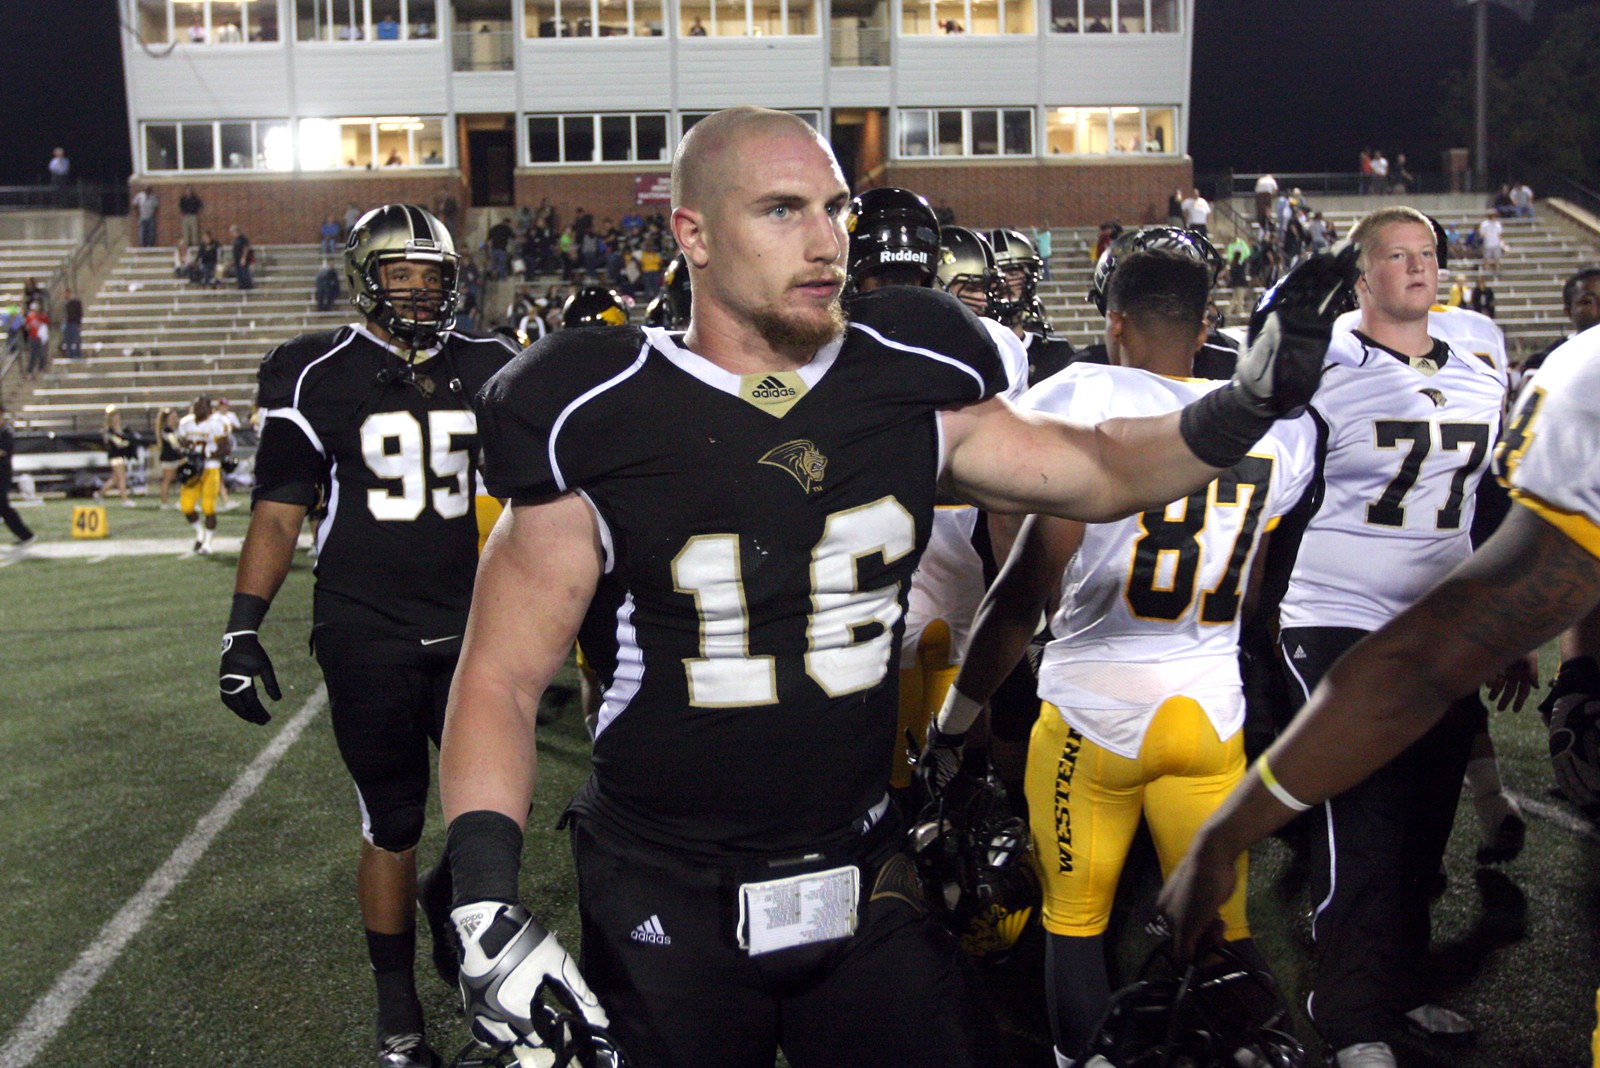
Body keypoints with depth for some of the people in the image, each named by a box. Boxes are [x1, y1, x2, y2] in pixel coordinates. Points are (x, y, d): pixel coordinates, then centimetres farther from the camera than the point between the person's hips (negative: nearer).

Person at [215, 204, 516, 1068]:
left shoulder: (489, 369, 5)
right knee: (393, 822, 6)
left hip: (468, 624, 3)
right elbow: (278, 513, -1)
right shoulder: (318, 376, -3)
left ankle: (450, 901, 38)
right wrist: (242, 625, -7)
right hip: (365, 633, -3)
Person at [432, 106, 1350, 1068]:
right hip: (667, 907, -3)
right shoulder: (602, 425, -13)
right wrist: (487, 905, -19)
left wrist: (1253, 399, -5)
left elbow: (1095, 472, 11)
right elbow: (502, 678, -10)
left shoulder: (909, 389, -2)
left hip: (859, 881, 3)